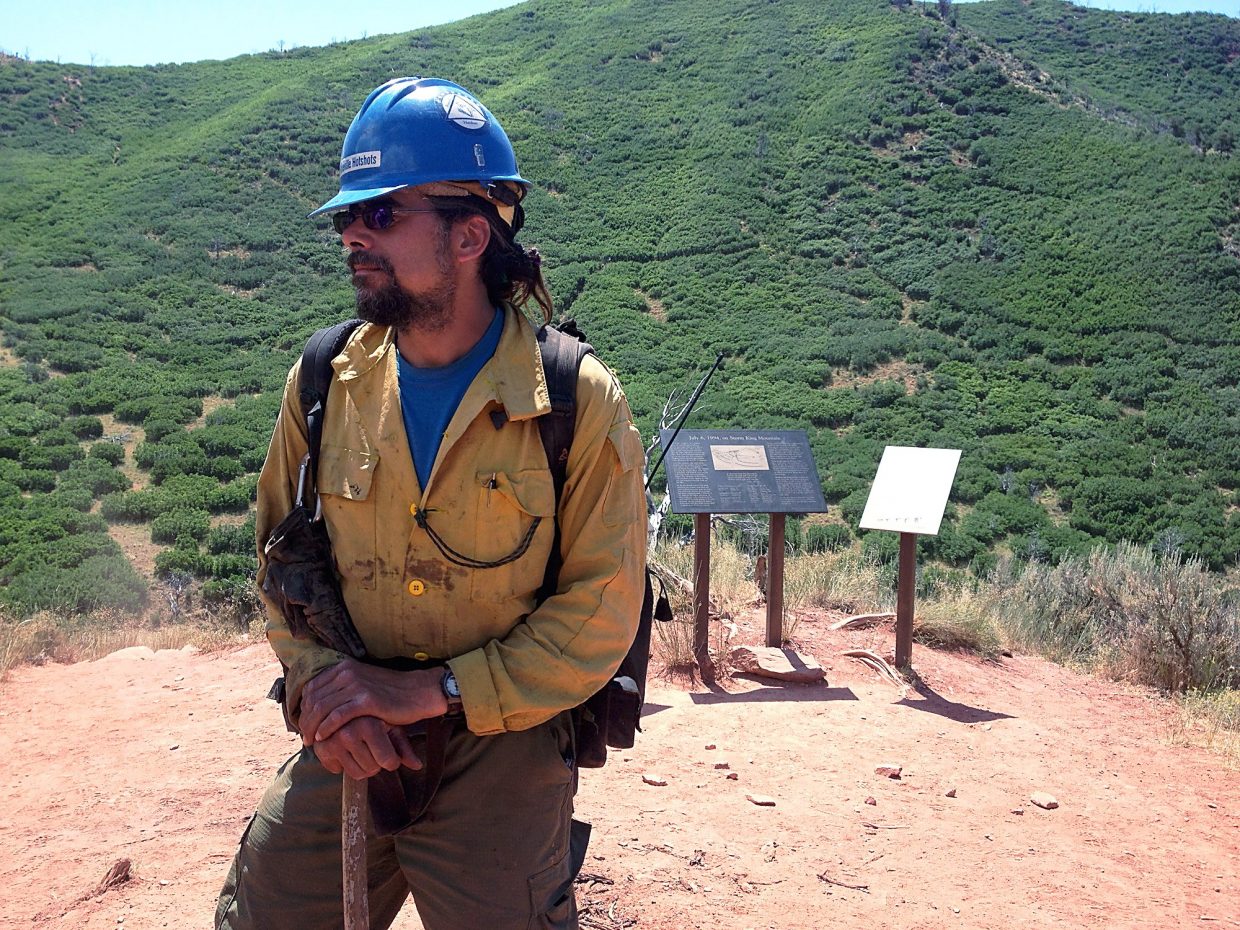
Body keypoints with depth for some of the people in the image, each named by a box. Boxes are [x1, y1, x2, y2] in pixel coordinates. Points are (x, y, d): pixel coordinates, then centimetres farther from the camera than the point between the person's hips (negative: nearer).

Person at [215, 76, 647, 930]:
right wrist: (321, 683, -10)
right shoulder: (324, 383, -2)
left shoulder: (580, 401, -14)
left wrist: (435, 690, -19)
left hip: (502, 754, -3)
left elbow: (604, 611, -13)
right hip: (344, 752, 4)